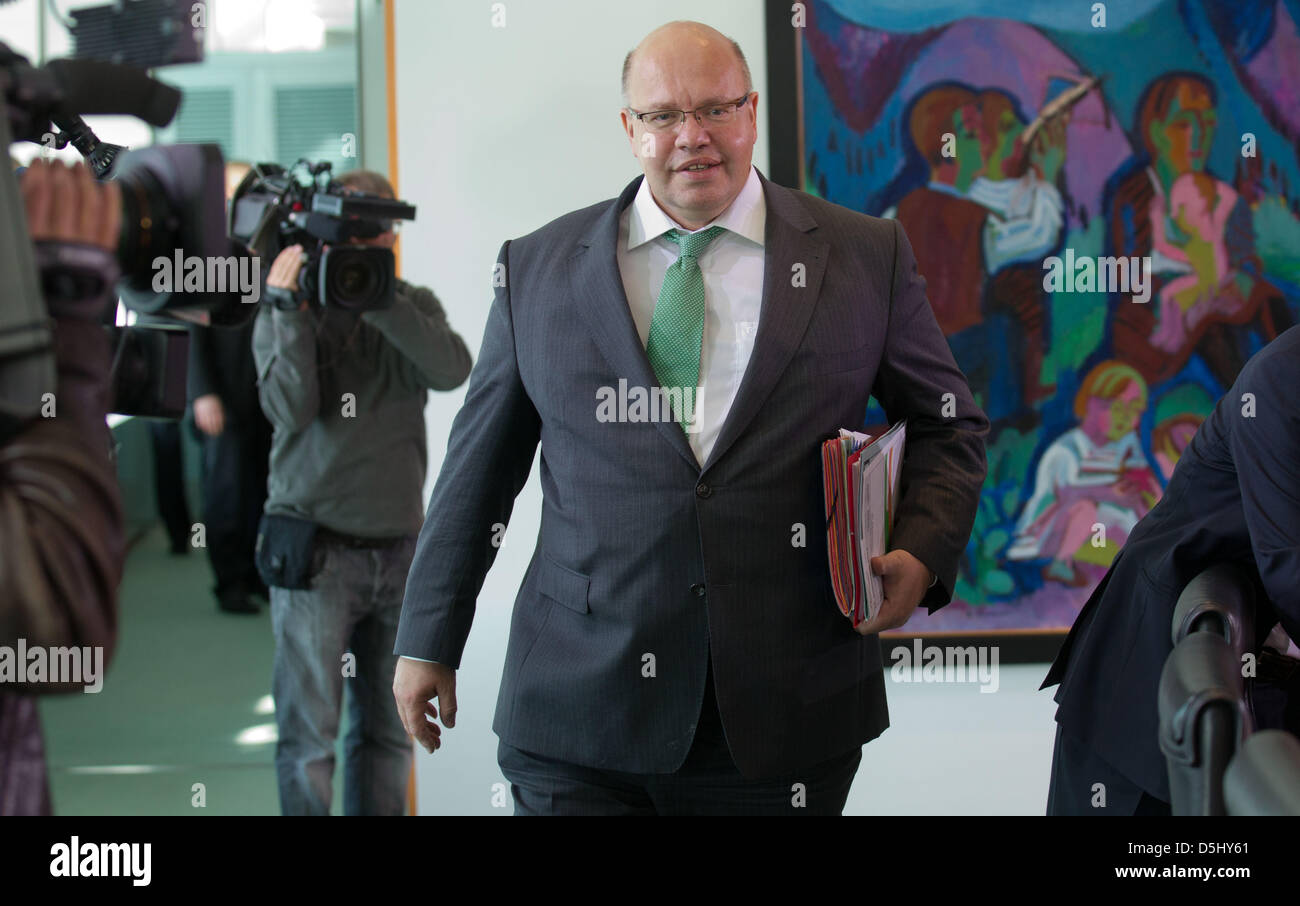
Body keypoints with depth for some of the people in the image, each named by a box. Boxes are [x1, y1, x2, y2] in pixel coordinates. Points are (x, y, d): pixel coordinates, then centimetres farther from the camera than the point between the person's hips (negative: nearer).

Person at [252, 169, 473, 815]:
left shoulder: (413, 307, 9)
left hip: (398, 548, 3)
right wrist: (291, 309, -17)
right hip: (316, 549, -3)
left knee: (388, 730, 8)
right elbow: (289, 408, -12)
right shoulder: (285, 315, 3)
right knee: (309, 730, -3)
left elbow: (452, 370, -12)